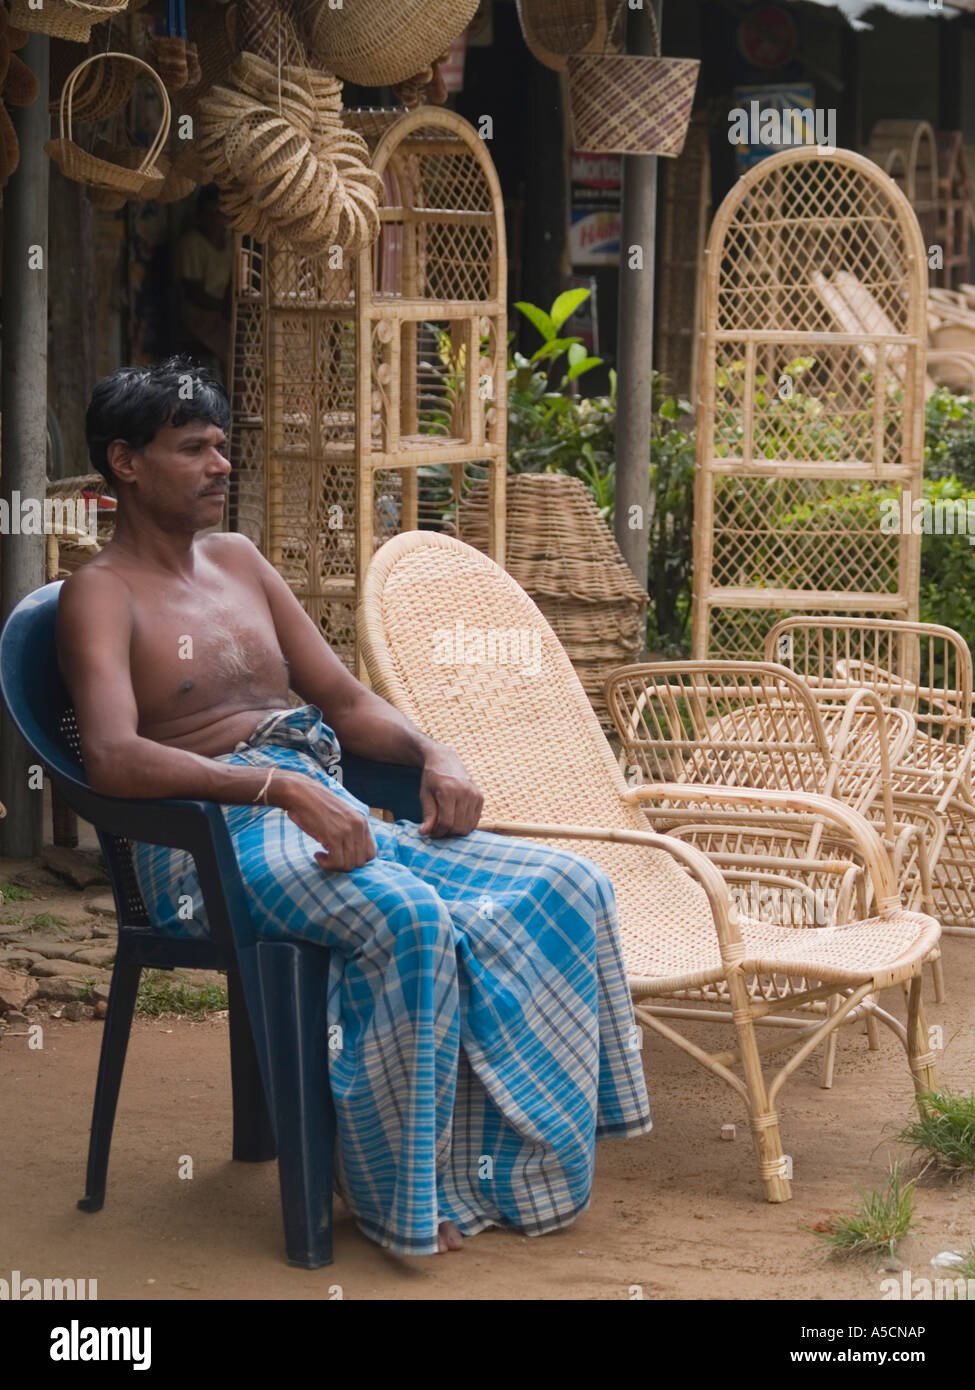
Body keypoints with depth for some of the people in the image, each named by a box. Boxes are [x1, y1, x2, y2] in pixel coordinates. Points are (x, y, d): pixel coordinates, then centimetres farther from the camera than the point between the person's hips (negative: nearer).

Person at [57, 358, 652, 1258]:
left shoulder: (237, 561, 22)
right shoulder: (103, 595, -2)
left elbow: (343, 698, 24)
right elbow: (113, 759, -21)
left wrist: (434, 755, 2)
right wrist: (281, 787, -30)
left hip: (326, 810, 8)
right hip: (216, 836, -8)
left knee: (567, 886, -10)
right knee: (409, 918, -36)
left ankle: (525, 1164, -8)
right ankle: (406, 1202, -20)